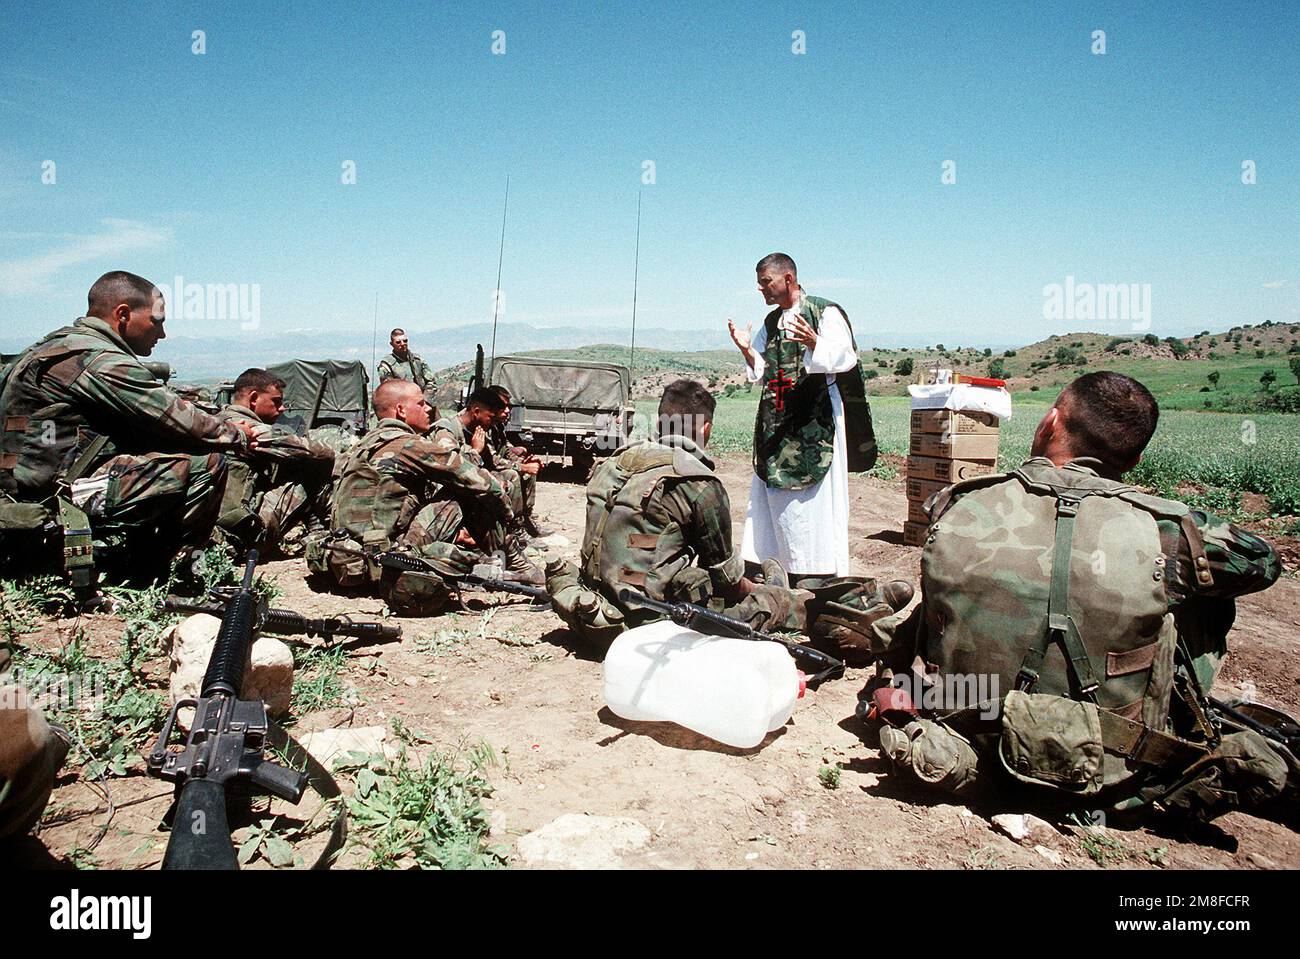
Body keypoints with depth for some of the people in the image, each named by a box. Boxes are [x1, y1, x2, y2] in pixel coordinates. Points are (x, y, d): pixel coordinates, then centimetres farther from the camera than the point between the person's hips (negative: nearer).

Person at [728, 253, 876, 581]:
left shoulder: (825, 313, -5)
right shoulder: (771, 322, 16)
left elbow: (844, 358, -15)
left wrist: (814, 342, -30)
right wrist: (747, 350, -1)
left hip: (815, 421, -7)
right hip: (777, 424, 7)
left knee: (815, 499, -6)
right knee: (770, 492, 7)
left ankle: (826, 573, 2)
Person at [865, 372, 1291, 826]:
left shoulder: (954, 510, -13)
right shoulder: (1162, 531, -17)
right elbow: (1261, 559, 6)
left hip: (968, 751, 1)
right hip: (1110, 779, 0)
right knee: (1209, 595, 16)